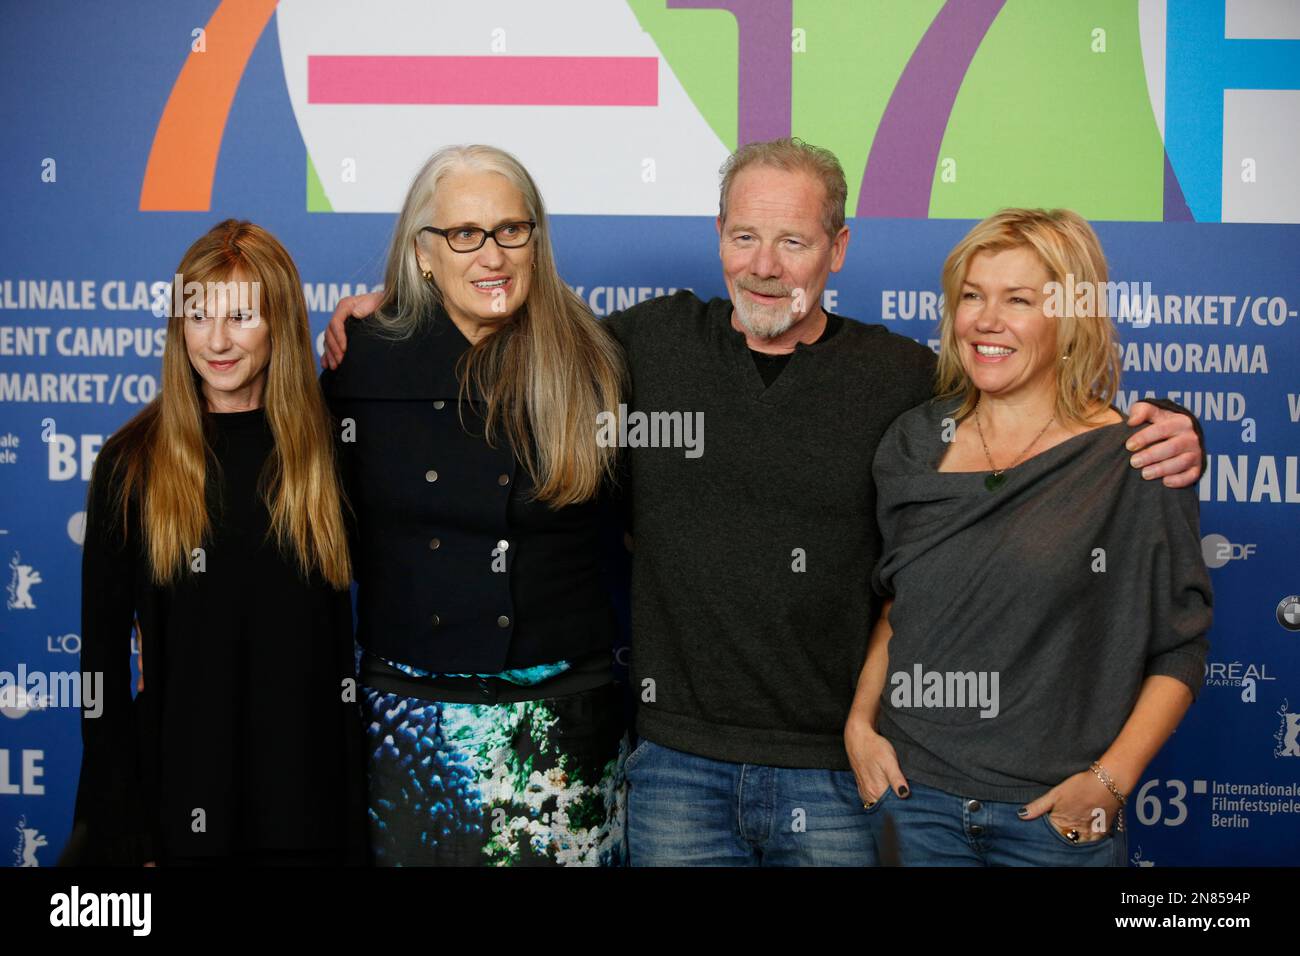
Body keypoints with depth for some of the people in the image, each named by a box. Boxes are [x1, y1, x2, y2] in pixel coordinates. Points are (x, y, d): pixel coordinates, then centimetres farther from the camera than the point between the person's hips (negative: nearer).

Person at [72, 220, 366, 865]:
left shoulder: (326, 450, 1)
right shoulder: (132, 463, -4)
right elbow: (103, 653, -3)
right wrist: (121, 831, -5)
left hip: (312, 799, 2)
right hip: (181, 799, -1)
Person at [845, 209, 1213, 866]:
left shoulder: (1133, 462, -8)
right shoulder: (915, 444, 3)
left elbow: (1181, 650, -4)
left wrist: (1111, 780, -12)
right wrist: (860, 722, 2)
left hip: (1054, 813, -3)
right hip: (912, 793, 3)